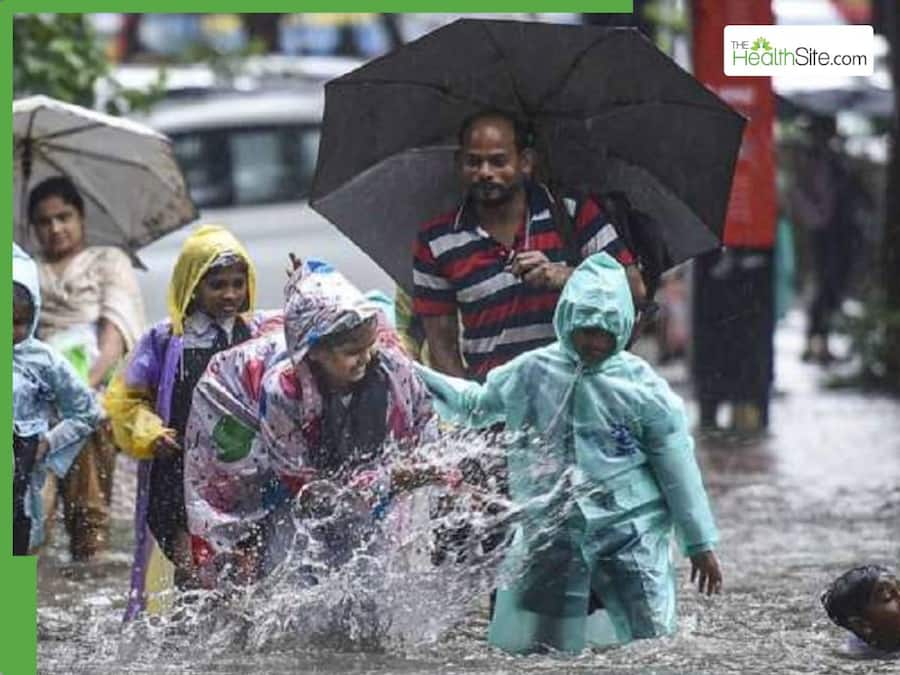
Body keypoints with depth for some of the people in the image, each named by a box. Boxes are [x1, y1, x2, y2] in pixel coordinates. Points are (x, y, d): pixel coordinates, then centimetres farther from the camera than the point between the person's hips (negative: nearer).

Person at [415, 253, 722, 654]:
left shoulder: (641, 386, -4)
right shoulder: (530, 373, 2)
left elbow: (678, 469, 2)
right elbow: (473, 405, 19)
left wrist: (700, 544, 3)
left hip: (629, 531, -1)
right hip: (548, 534, 1)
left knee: (650, 640, -5)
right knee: (522, 645, -2)